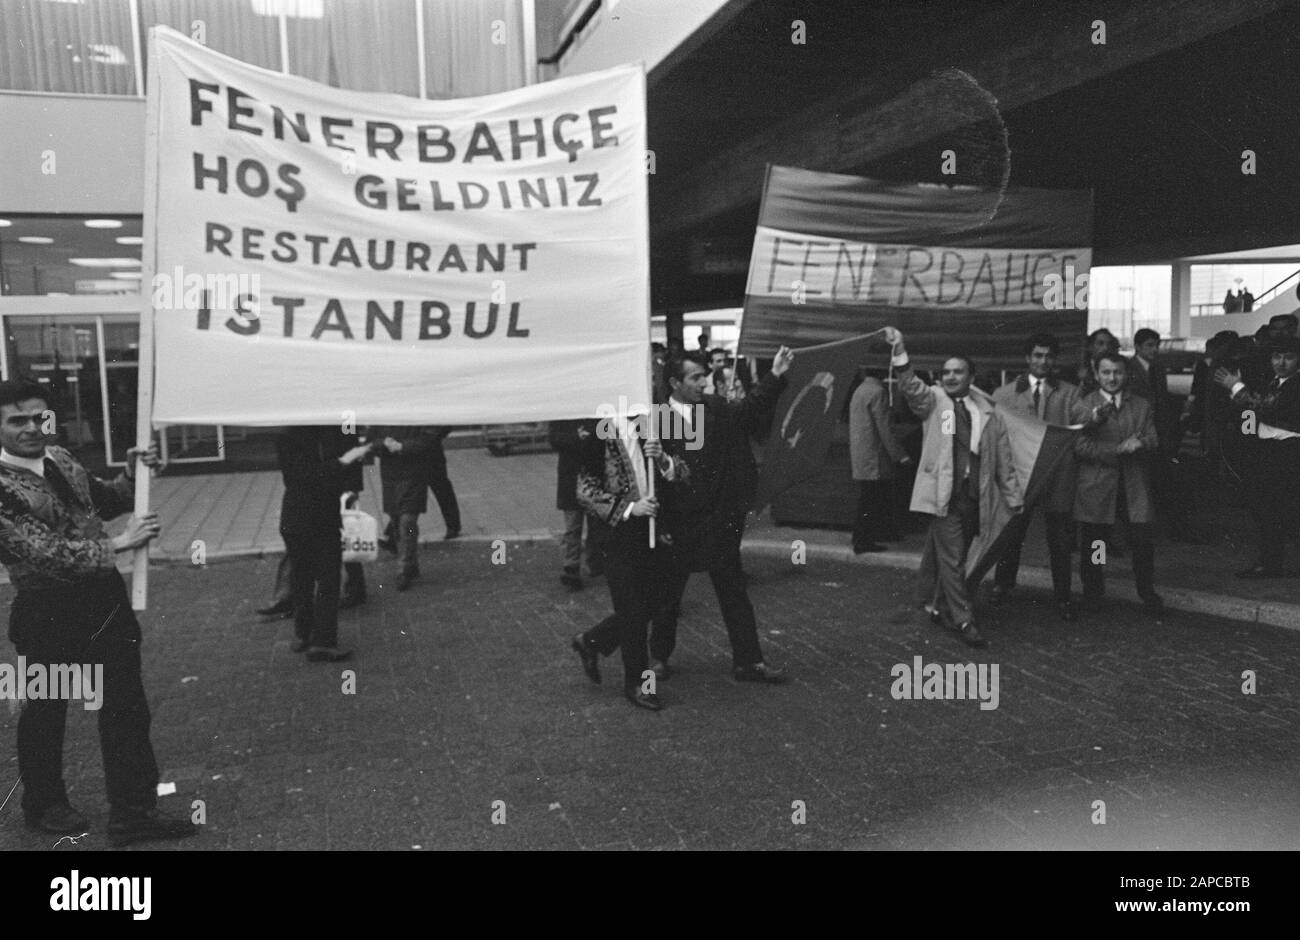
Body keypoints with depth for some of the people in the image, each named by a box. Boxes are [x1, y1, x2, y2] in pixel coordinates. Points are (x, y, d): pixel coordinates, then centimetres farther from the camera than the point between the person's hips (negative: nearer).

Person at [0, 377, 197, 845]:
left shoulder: (60, 459, 6)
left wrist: (133, 475, 3)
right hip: (47, 614, -6)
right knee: (46, 712, 15)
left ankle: (133, 814, 17)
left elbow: (102, 501, 22)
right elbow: (43, 552, -23)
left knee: (127, 709, 7)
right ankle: (43, 806, 37)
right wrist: (119, 543, -26)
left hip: (104, 599, 6)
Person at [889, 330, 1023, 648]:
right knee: (951, 557, -6)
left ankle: (935, 605, 29)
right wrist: (899, 351, -32)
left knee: (941, 554, 13)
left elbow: (1002, 457, 11)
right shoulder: (933, 400, 4)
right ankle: (963, 620, -1)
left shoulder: (986, 411, 10)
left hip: (974, 496, 3)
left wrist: (1014, 499, 9)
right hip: (944, 493, -3)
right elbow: (911, 385, -16)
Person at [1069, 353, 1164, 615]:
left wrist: (1136, 445, -18)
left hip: (1135, 485, 2)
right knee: (1093, 543, 3)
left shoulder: (1142, 406, 13)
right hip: (1097, 486, -2)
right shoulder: (1083, 407, 2)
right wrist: (1119, 449, -15)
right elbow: (1080, 447, -8)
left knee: (1143, 541, -1)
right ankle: (1092, 593, 22)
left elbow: (1152, 442, 5)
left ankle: (1147, 592, 19)